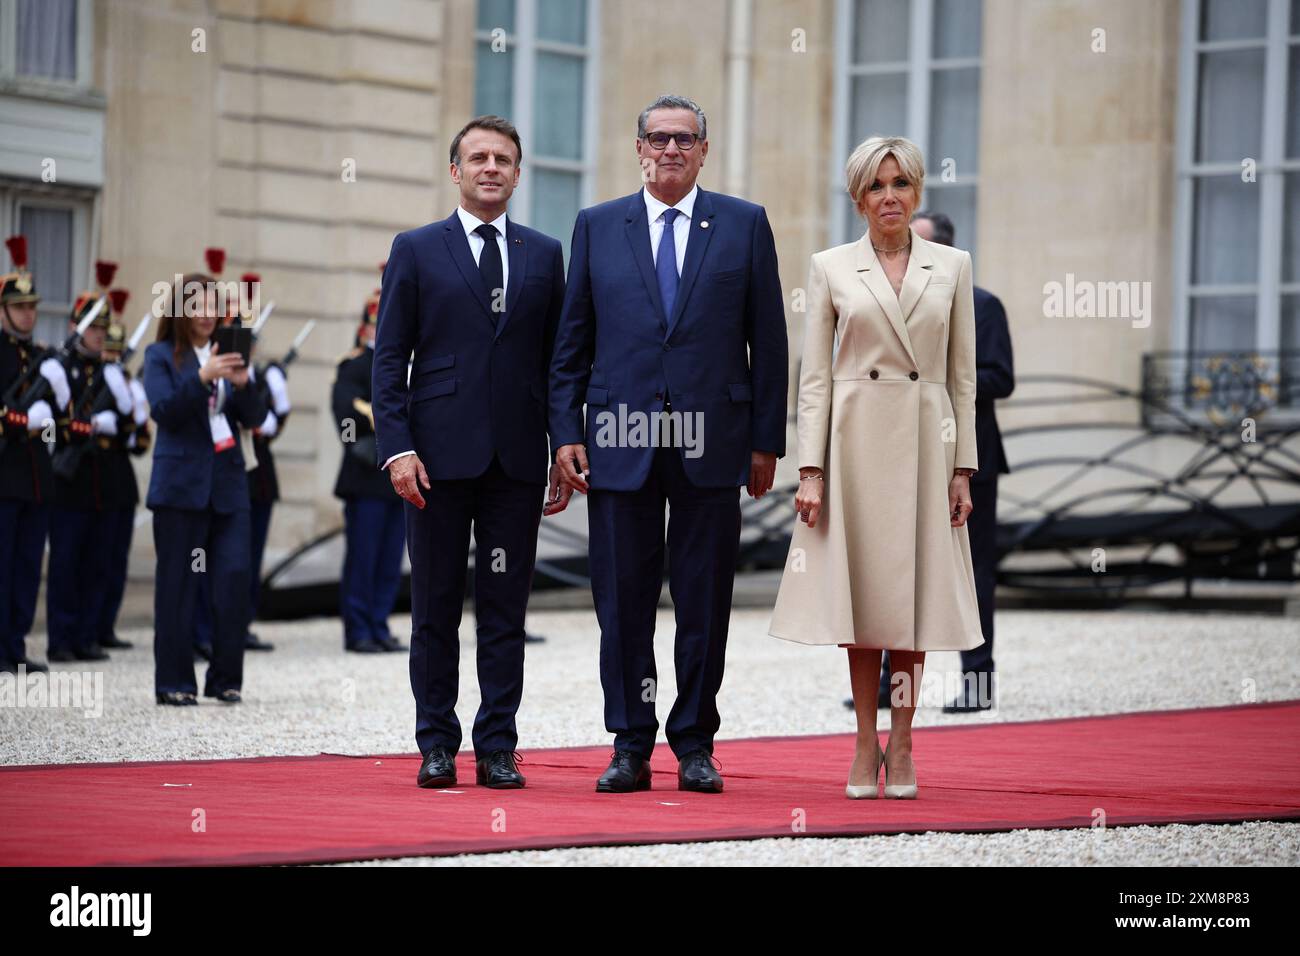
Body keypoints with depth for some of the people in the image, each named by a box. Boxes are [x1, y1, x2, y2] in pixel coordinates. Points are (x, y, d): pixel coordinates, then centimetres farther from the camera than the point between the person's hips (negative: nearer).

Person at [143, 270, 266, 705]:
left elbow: (255, 417, 7)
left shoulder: (225, 354, 13)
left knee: (235, 576, -5)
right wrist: (203, 377, -23)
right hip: (181, 484, -3)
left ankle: (226, 679, 4)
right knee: (178, 584, -2)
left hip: (227, 483, 4)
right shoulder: (162, 356, 2)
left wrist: (243, 384, -13)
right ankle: (174, 682, 4)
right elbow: (164, 411, -11)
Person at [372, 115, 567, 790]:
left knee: (506, 608, 2)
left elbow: (555, 359, 12)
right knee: (435, 607, 3)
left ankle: (497, 748, 7)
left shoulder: (544, 255, 12)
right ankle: (437, 746, 10)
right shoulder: (416, 251, 5)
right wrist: (398, 448, -9)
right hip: (440, 455, -2)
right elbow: (389, 359, 1)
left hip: (517, 458, 2)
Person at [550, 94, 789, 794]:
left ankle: (695, 745, 12)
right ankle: (630, 748, 9)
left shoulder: (744, 225, 7)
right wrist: (566, 432, 0)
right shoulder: (596, 227, 10)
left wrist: (766, 441, 1)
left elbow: (769, 340, 6)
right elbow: (571, 342, 10)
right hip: (620, 442, 1)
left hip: (710, 443, -1)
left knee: (705, 603, 3)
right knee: (622, 600, 2)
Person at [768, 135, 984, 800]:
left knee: (912, 593, 1)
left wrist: (963, 469, 1)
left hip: (924, 443, 1)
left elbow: (962, 376, 7)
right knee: (860, 592, 1)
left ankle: (900, 745, 8)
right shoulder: (831, 268, 3)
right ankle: (866, 745, 9)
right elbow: (814, 376, 1)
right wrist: (811, 469, -6)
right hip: (854, 441, -1)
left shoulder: (952, 267, 7)